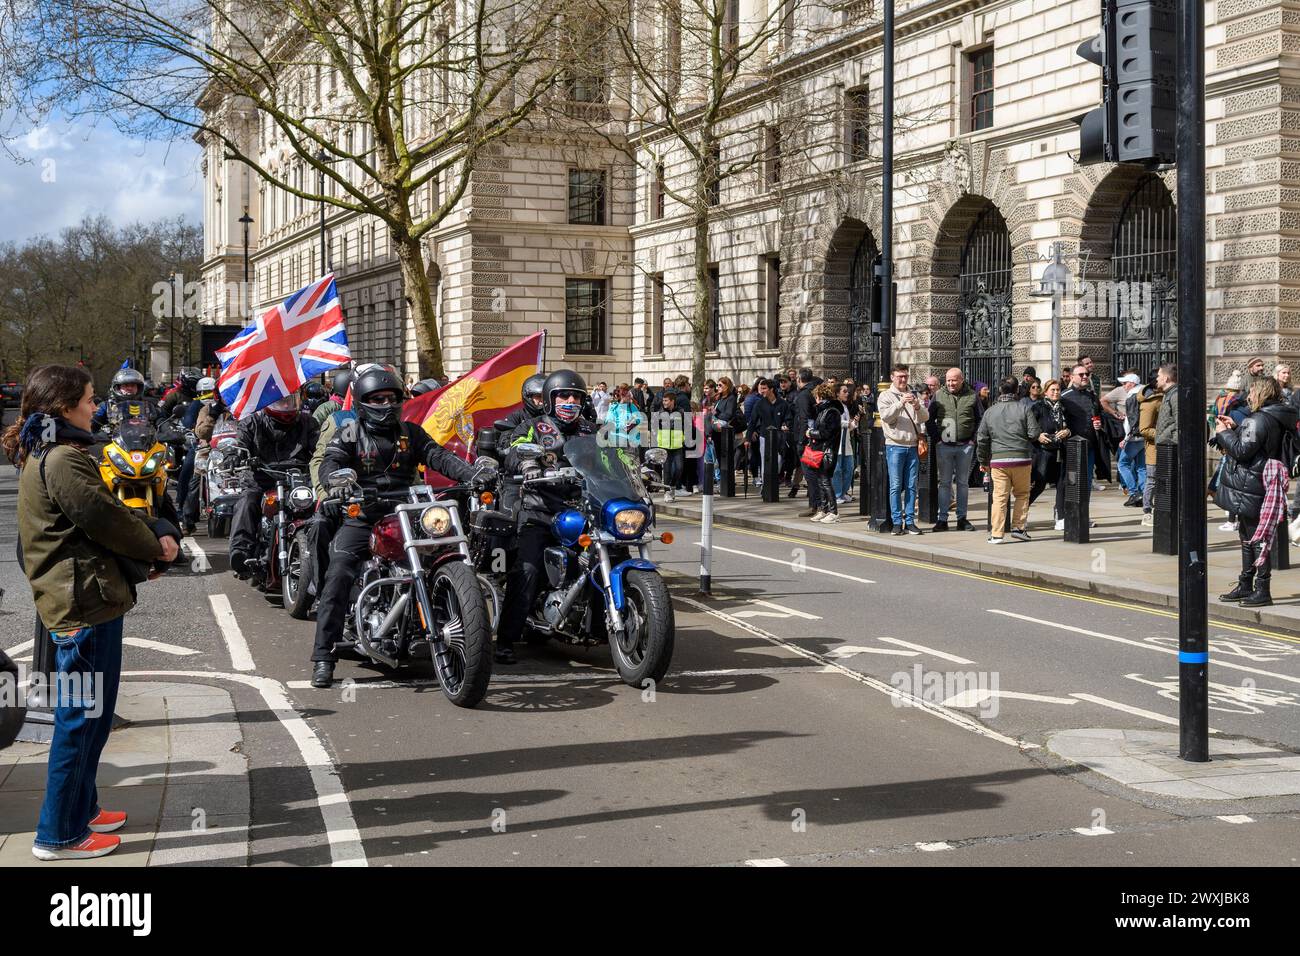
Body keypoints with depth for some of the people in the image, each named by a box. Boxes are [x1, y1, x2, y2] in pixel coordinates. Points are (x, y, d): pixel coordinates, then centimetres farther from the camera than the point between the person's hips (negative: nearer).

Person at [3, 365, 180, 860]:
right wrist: (157, 549, 0)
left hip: (81, 600, 11)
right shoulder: (64, 458, -18)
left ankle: (81, 808, 33)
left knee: (90, 714, 21)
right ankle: (58, 833, 5)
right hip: (86, 601, -11)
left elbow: (110, 510, 16)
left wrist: (158, 532, 2)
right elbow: (106, 519, -18)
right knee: (81, 717, -3)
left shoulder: (41, 455, 16)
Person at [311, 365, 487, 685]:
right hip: (360, 519, -3)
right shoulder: (349, 436, 7)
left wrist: (473, 473, -17)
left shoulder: (411, 433, 16)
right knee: (338, 577, -20)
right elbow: (330, 464, -10)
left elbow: (439, 457, 2)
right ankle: (323, 657, -17)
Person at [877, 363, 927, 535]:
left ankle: (910, 521, 7)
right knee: (895, 486, -4)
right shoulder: (886, 396, 4)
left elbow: (924, 418, 4)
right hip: (895, 445, -3)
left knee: (911, 486, 3)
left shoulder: (913, 395, 14)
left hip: (913, 445, 3)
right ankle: (897, 522, 0)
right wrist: (901, 403, -25)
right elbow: (886, 416, -13)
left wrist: (917, 406, -17)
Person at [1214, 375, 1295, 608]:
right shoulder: (1276, 420, 12)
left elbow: (1241, 450, -20)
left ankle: (1262, 590, -2)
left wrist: (1223, 432, -7)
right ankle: (1245, 587, 24)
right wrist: (1234, 428, 13)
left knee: (1255, 540, -6)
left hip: (1248, 489, -10)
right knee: (1249, 538, 17)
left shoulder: (1259, 420, -18)